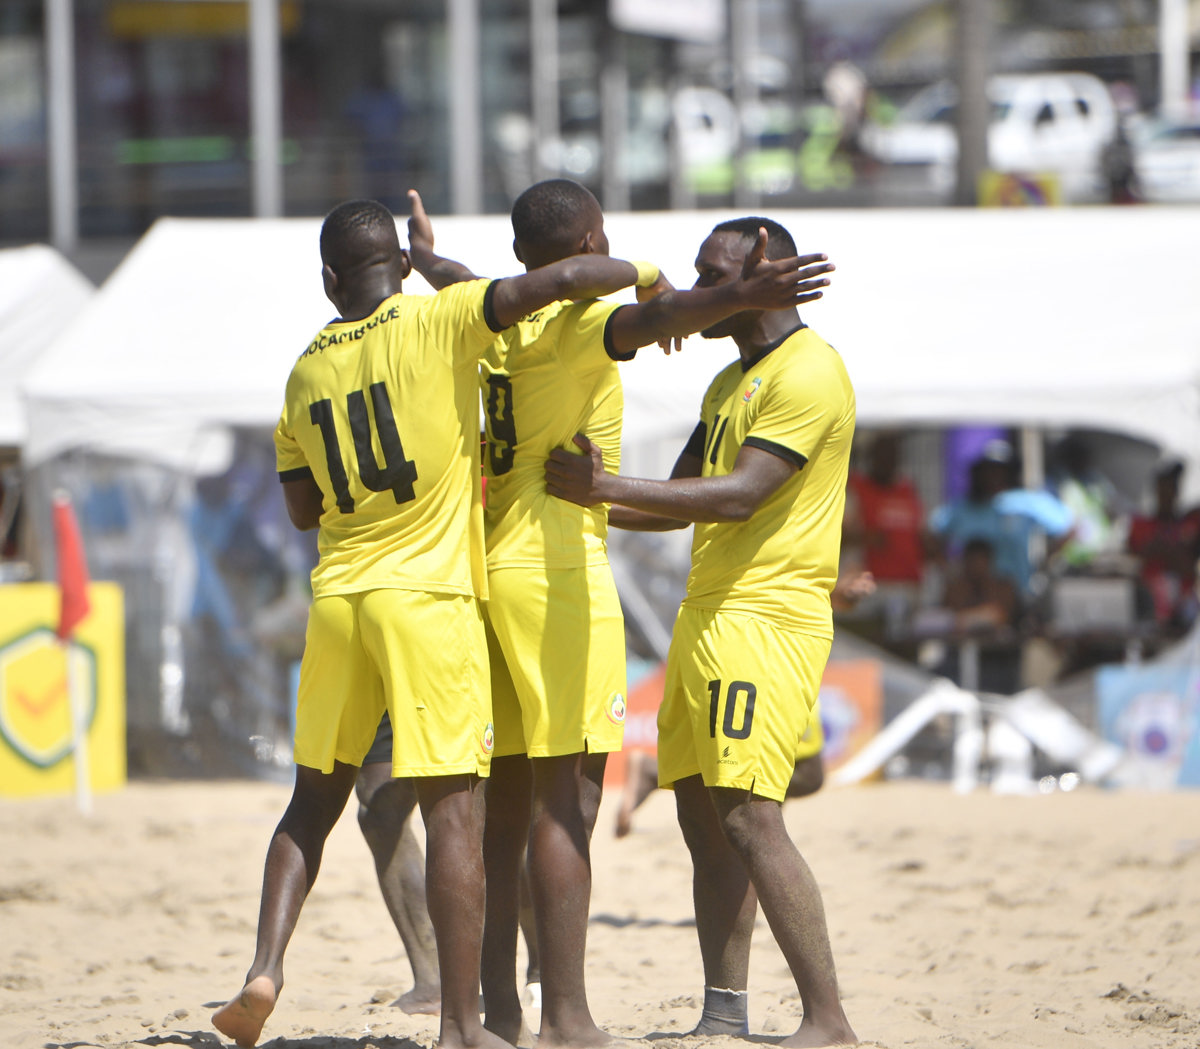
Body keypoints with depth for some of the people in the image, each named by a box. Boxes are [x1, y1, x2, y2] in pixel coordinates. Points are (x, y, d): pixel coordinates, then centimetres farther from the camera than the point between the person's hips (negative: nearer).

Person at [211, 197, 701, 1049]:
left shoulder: (306, 371, 9)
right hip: (429, 595, -5)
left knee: (315, 798, 17)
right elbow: (561, 280, -14)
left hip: (337, 596, 5)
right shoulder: (438, 323, -6)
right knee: (455, 809, -3)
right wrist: (648, 277, 2)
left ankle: (267, 967, 2)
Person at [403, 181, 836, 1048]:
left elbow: (464, 288, 39)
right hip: (557, 566, -8)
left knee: (507, 799, 11)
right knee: (565, 799, -10)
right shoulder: (571, 320, -10)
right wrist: (735, 299, -52)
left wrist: (427, 258, 64)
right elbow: (647, 320, -33)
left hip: (488, 560, 8)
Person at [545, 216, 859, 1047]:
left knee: (749, 818, -16)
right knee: (703, 816, 7)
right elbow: (683, 501, 26)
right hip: (708, 613, 10)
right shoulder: (729, 384, 20)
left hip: (767, 619, -10)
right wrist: (590, 501, 14)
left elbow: (741, 495, -21)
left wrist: (607, 488, -23)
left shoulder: (808, 372, -11)